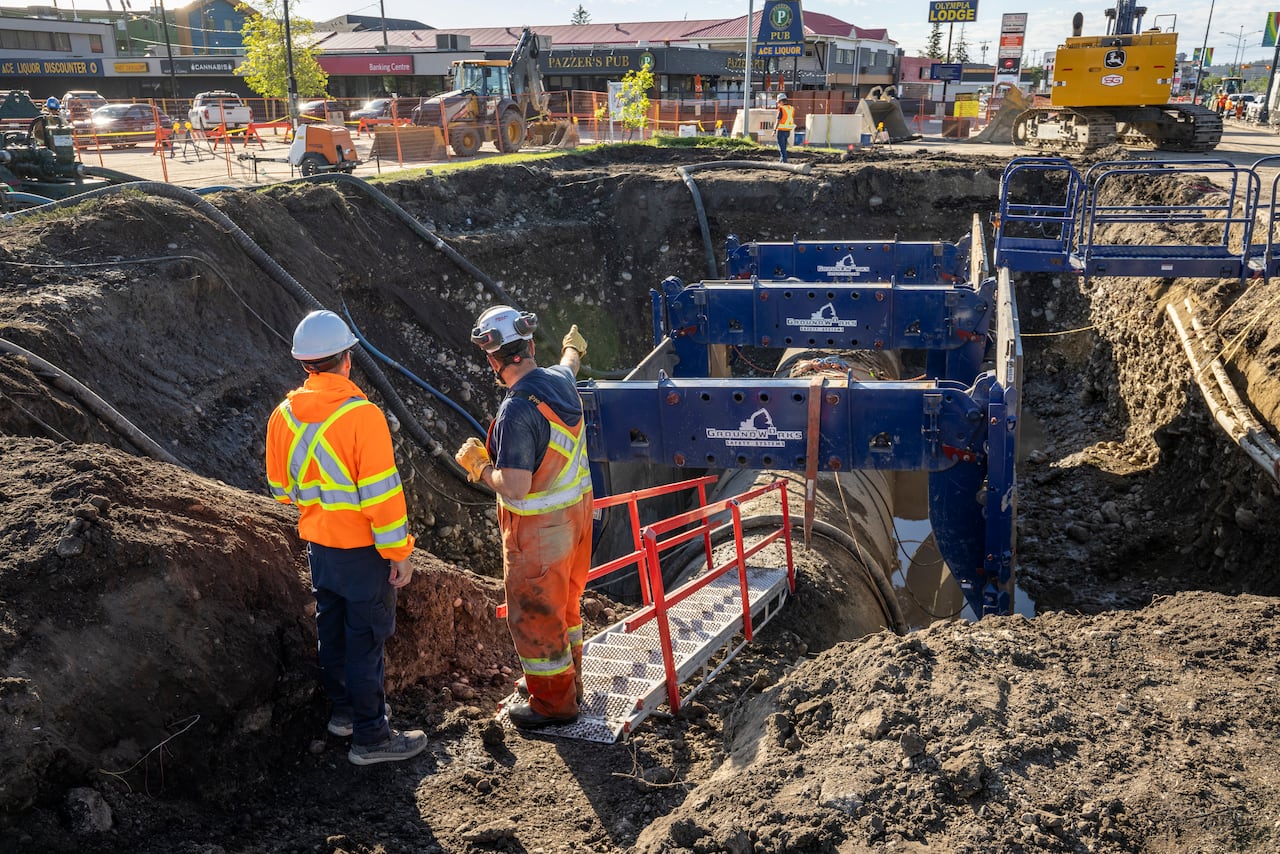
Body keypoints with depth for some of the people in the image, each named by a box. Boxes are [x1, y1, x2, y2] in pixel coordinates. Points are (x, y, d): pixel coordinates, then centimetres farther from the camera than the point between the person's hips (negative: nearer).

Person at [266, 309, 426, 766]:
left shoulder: (284, 415, -2)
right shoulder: (361, 415, -23)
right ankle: (370, 737, 12)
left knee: (332, 629, 21)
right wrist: (399, 551, -13)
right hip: (362, 549, -7)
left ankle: (344, 709, 38)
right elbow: (382, 494, -22)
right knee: (366, 639, 3)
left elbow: (281, 487, 10)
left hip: (318, 546, 7)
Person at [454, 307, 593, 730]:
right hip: (576, 511, 8)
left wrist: (478, 464, -11)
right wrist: (573, 348, 46)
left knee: (534, 614, 9)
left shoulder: (517, 411, -29)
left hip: (538, 528, -8)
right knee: (565, 604, 24)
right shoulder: (560, 381, -4)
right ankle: (569, 681, 42)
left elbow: (514, 488, -29)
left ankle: (553, 702, 24)